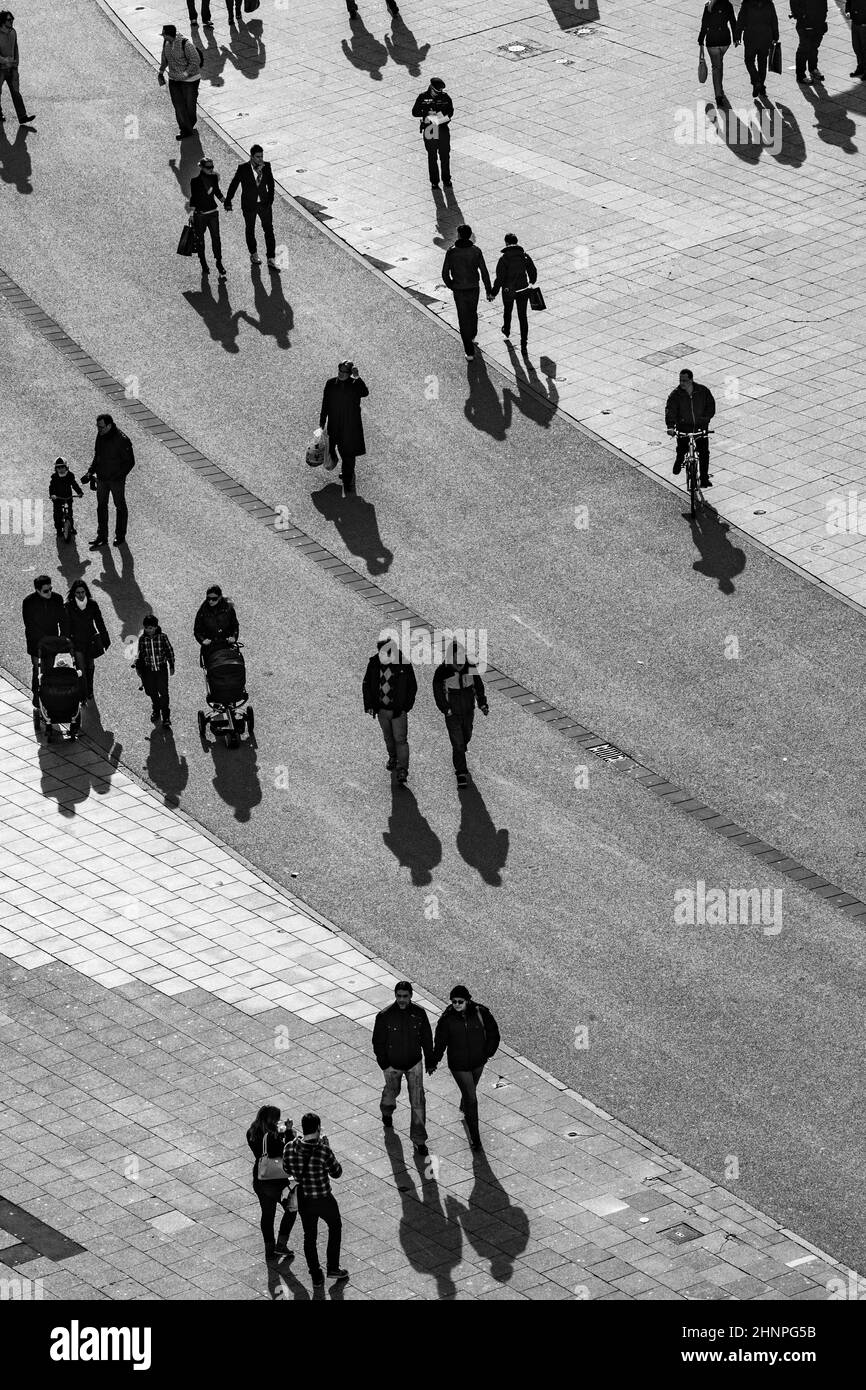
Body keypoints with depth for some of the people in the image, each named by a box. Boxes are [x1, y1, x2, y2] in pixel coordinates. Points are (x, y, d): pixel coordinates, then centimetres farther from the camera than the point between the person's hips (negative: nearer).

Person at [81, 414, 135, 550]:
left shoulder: (121, 440, -24)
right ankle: (101, 536, 22)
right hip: (101, 478, 6)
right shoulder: (100, 436, -3)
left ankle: (120, 536, 26)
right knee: (101, 507, 12)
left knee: (120, 507, 12)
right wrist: (90, 472, 2)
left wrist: (119, 476, -23)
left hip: (116, 479, -6)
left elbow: (129, 462, -17)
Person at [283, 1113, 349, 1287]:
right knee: (335, 1227, 26)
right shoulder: (323, 1151, -28)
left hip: (303, 1200, 3)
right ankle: (332, 1268, 33)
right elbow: (336, 1173, -12)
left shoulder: (290, 1148, -15)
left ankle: (316, 1277, 30)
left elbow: (288, 1170, 3)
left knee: (309, 1236, 21)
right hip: (323, 1200, -3)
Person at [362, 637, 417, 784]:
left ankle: (402, 770, -6)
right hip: (382, 709, 4)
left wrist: (406, 706, -7)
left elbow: (412, 686, -3)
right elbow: (366, 685, 7)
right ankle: (393, 758, 44)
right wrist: (369, 705, 1)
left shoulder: (404, 664, -13)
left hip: (399, 709, -4)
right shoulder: (374, 664, -4)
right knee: (388, 737, 19)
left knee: (400, 739, -8)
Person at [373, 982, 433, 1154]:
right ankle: (387, 1112, 59)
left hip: (414, 1064, 1)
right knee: (392, 1092, 24)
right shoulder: (385, 1016, -20)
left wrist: (429, 1060, 7)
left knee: (418, 1102, -2)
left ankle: (419, 1140, 7)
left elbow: (426, 1038, 1)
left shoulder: (419, 1013, -13)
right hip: (393, 1065, -1)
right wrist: (384, 1064, -13)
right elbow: (378, 1042, -11)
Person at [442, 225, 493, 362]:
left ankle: (469, 352, 2)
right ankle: (472, 336, 55)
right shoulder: (476, 251, -13)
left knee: (463, 319, 5)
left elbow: (445, 274, -8)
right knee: (473, 312, 29)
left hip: (458, 291, -2)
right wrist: (489, 291, -1)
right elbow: (484, 273, -11)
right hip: (473, 289, 2)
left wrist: (450, 285, 13)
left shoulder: (451, 252, -14)